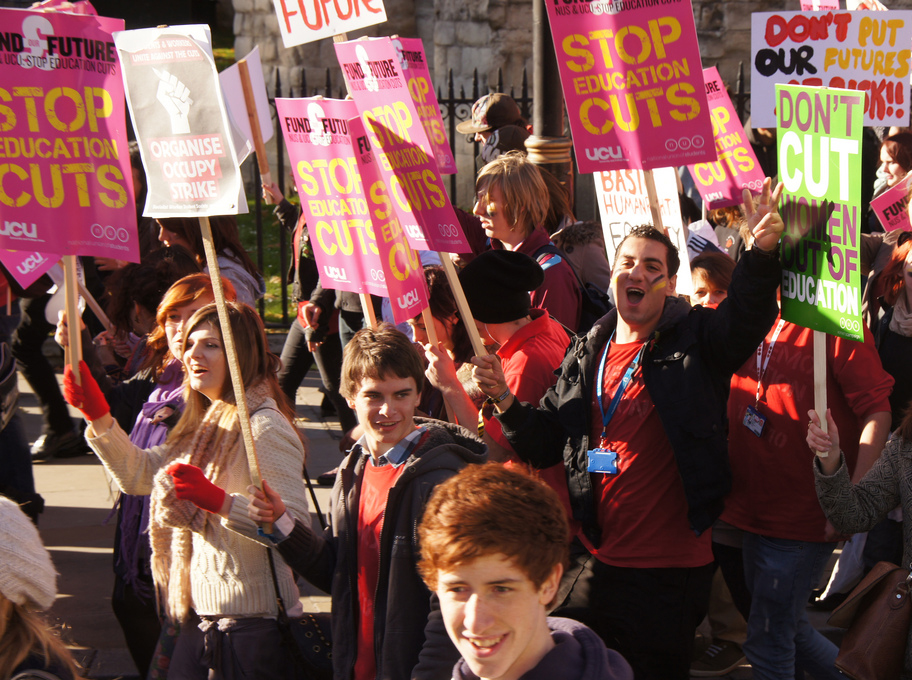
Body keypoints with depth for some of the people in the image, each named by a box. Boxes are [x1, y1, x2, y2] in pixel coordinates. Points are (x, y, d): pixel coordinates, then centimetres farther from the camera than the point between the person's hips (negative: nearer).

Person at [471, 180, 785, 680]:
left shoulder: (695, 341, -4)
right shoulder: (585, 355, 9)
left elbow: (746, 319, -26)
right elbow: (544, 445, 13)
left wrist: (762, 253, -44)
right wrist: (505, 402, -6)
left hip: (670, 570, -5)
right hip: (592, 561, 5)